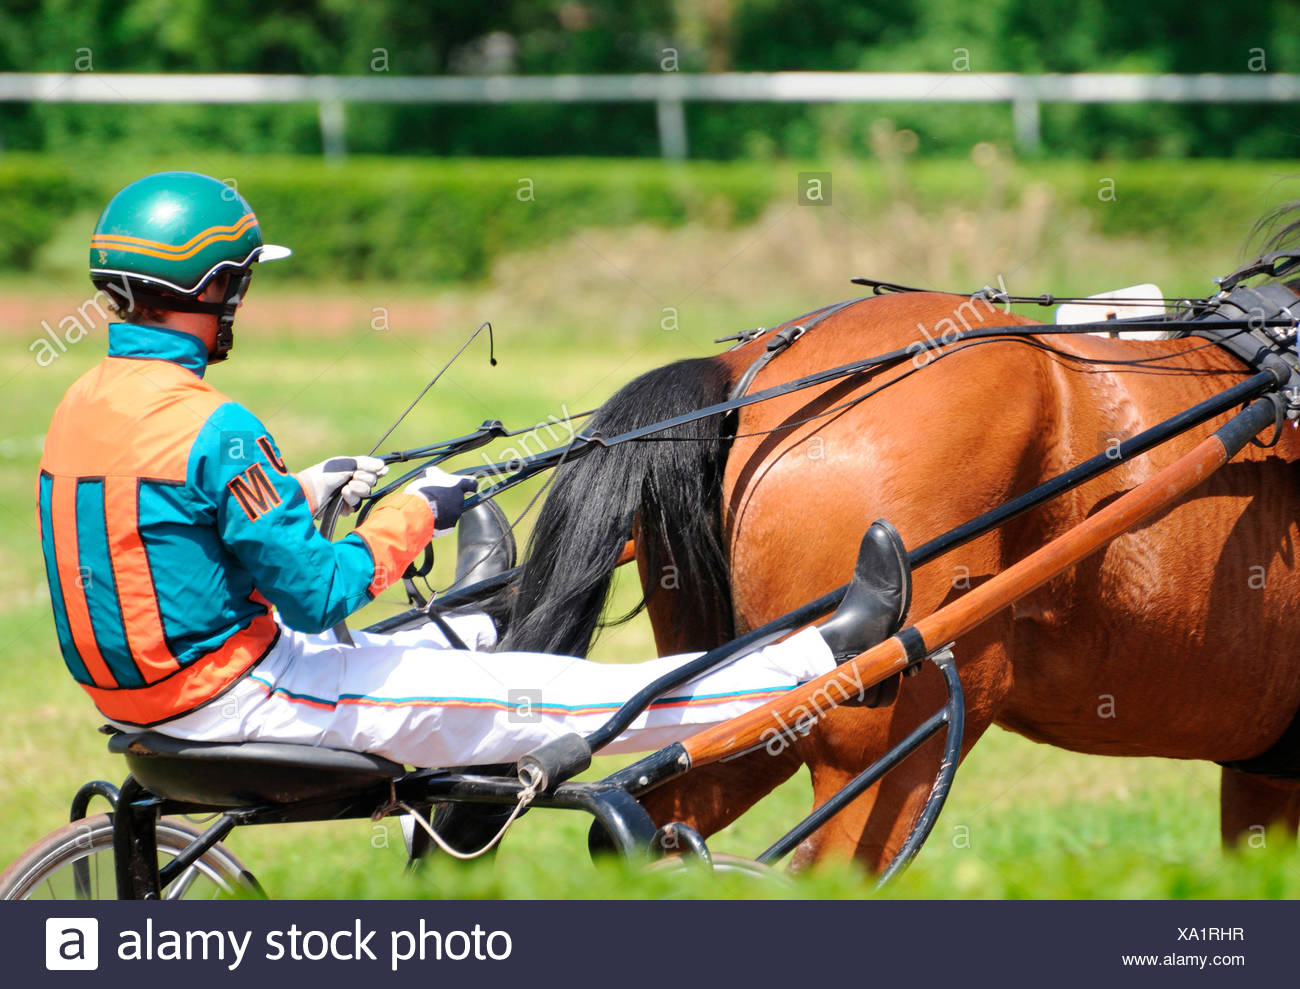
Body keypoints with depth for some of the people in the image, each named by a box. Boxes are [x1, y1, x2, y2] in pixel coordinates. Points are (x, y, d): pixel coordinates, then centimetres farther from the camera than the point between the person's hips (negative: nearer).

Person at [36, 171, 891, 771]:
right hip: (234, 696, -8)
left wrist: (308, 491, 18)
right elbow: (316, 594, -21)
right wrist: (417, 511, -7)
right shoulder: (213, 428, -24)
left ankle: (471, 629, 69)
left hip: (131, 690, 8)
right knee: (539, 697, -3)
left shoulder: (83, 404, 4)